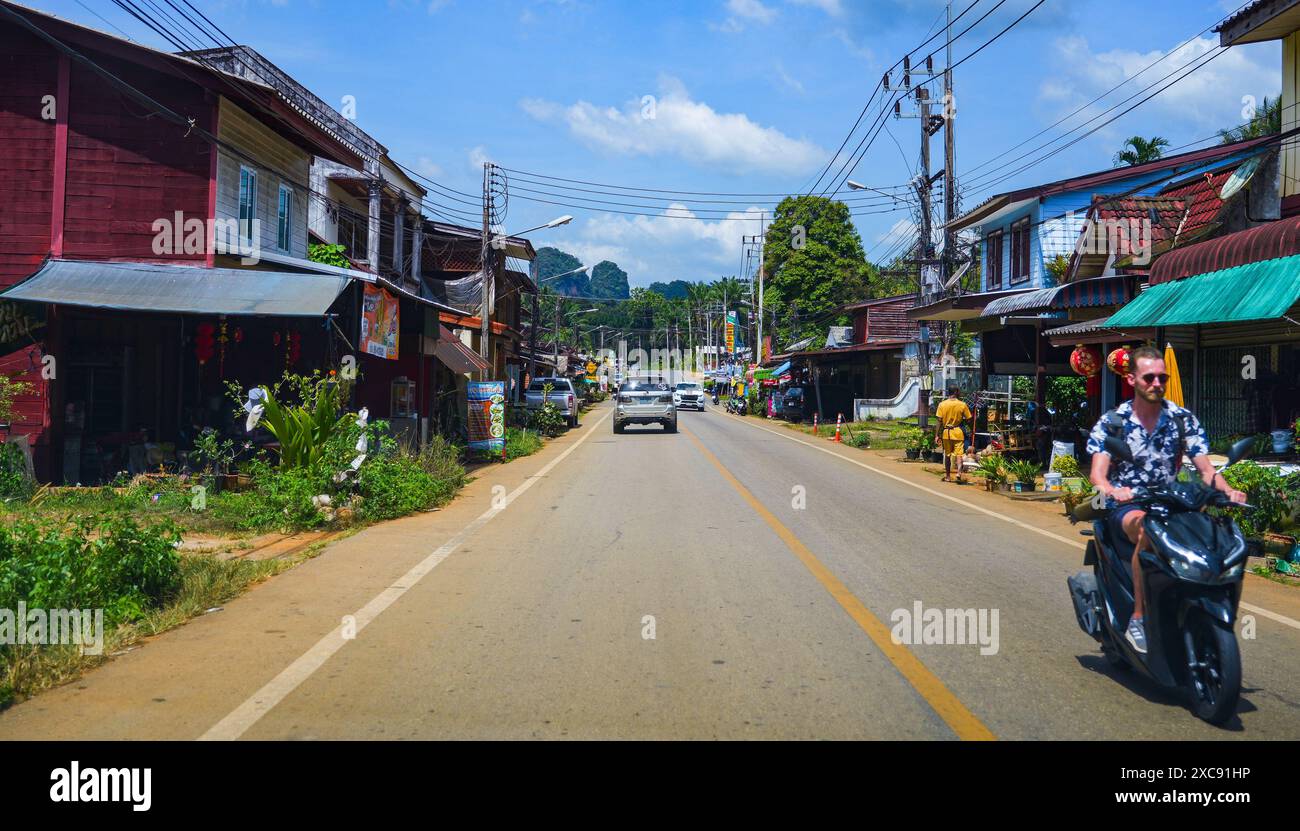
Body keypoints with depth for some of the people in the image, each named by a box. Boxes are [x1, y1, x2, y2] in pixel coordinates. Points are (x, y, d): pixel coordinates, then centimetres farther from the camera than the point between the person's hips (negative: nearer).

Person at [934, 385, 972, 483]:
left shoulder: (942, 404, -3)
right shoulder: (962, 405, -6)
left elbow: (939, 421, -4)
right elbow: (968, 419, -2)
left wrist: (938, 435, 0)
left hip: (946, 432, 2)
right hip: (958, 432, -2)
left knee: (947, 455, 12)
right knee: (959, 454, -1)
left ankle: (948, 476, 19)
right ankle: (959, 472, -21)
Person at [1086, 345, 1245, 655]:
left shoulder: (1183, 419, 6)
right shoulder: (1111, 423, -2)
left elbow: (1205, 469, 0)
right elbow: (1097, 473, -13)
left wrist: (1228, 490, -22)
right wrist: (1111, 490, -37)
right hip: (1125, 507, -3)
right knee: (1146, 526, -38)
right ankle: (1138, 619, -31)